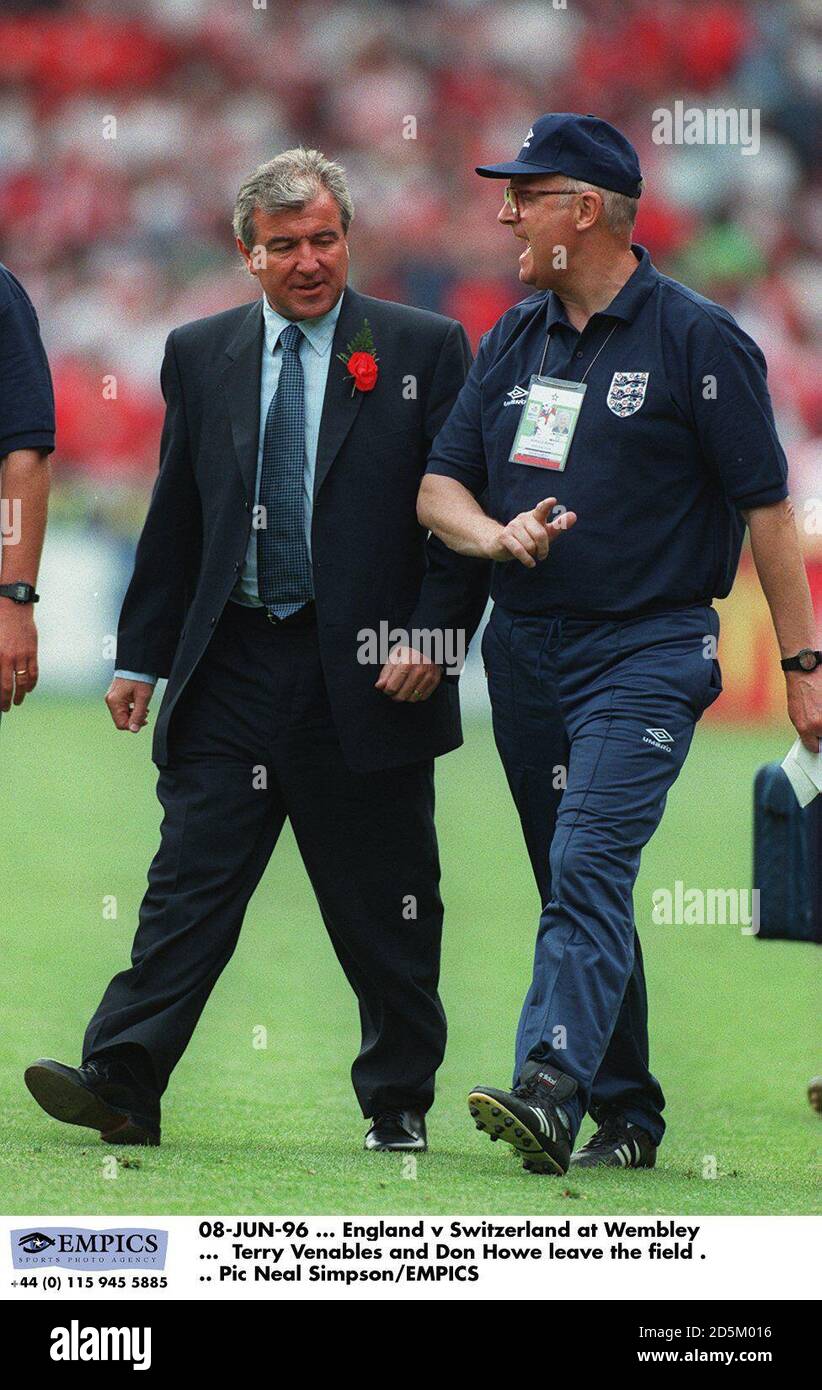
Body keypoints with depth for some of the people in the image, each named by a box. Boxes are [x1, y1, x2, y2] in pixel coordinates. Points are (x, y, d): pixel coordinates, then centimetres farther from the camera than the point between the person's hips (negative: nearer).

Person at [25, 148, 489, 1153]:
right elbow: (175, 518, 14)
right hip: (232, 671, 2)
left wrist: (434, 637, -10)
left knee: (384, 910, 5)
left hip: (366, 673, -2)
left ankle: (398, 1106, 17)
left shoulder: (423, 350, 2)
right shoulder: (200, 354, 11)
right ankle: (121, 1087, -11)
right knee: (190, 882, -5)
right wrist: (140, 656, 10)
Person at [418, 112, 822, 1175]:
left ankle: (550, 1089, -32)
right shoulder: (514, 340, 12)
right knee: (577, 889, 9)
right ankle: (626, 1112, 17)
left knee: (589, 868, -20)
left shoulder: (696, 339, -5)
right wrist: (495, 535, -10)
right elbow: (438, 486, 13)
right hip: (526, 643, 6)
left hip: (647, 649, -6)